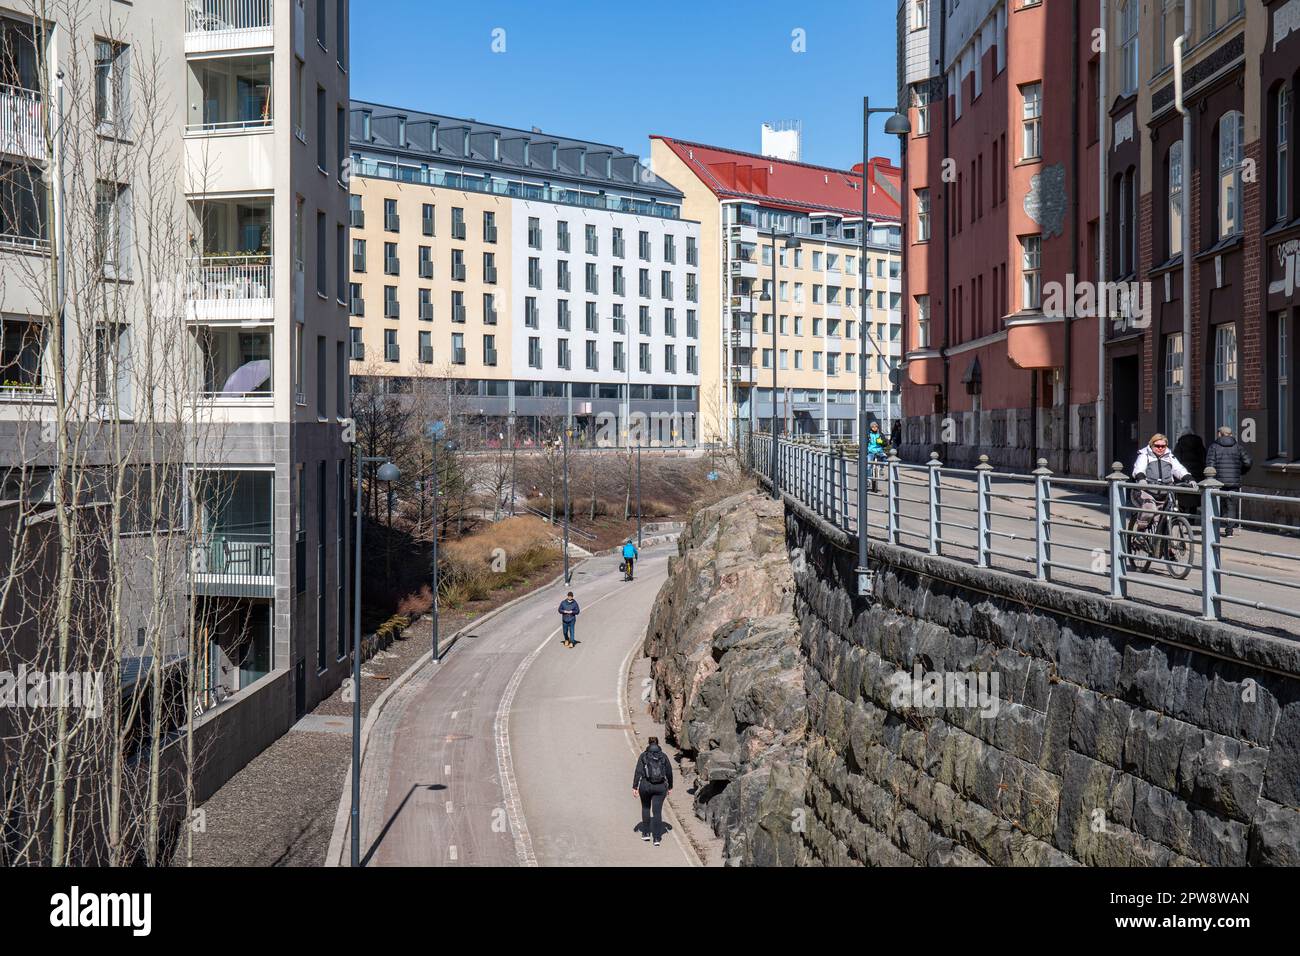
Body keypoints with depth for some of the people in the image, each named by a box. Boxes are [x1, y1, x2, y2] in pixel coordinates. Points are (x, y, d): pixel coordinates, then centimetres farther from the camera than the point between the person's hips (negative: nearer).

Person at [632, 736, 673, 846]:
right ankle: (656, 838, -2)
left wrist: (635, 787, -5)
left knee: (645, 808, 21)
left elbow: (638, 772, -7)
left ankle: (646, 833, 25)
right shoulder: (663, 756, 4)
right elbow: (669, 772, 6)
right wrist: (670, 787, 17)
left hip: (646, 786, -1)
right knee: (657, 811, 4)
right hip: (660, 787, 1)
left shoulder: (643, 755, -1)